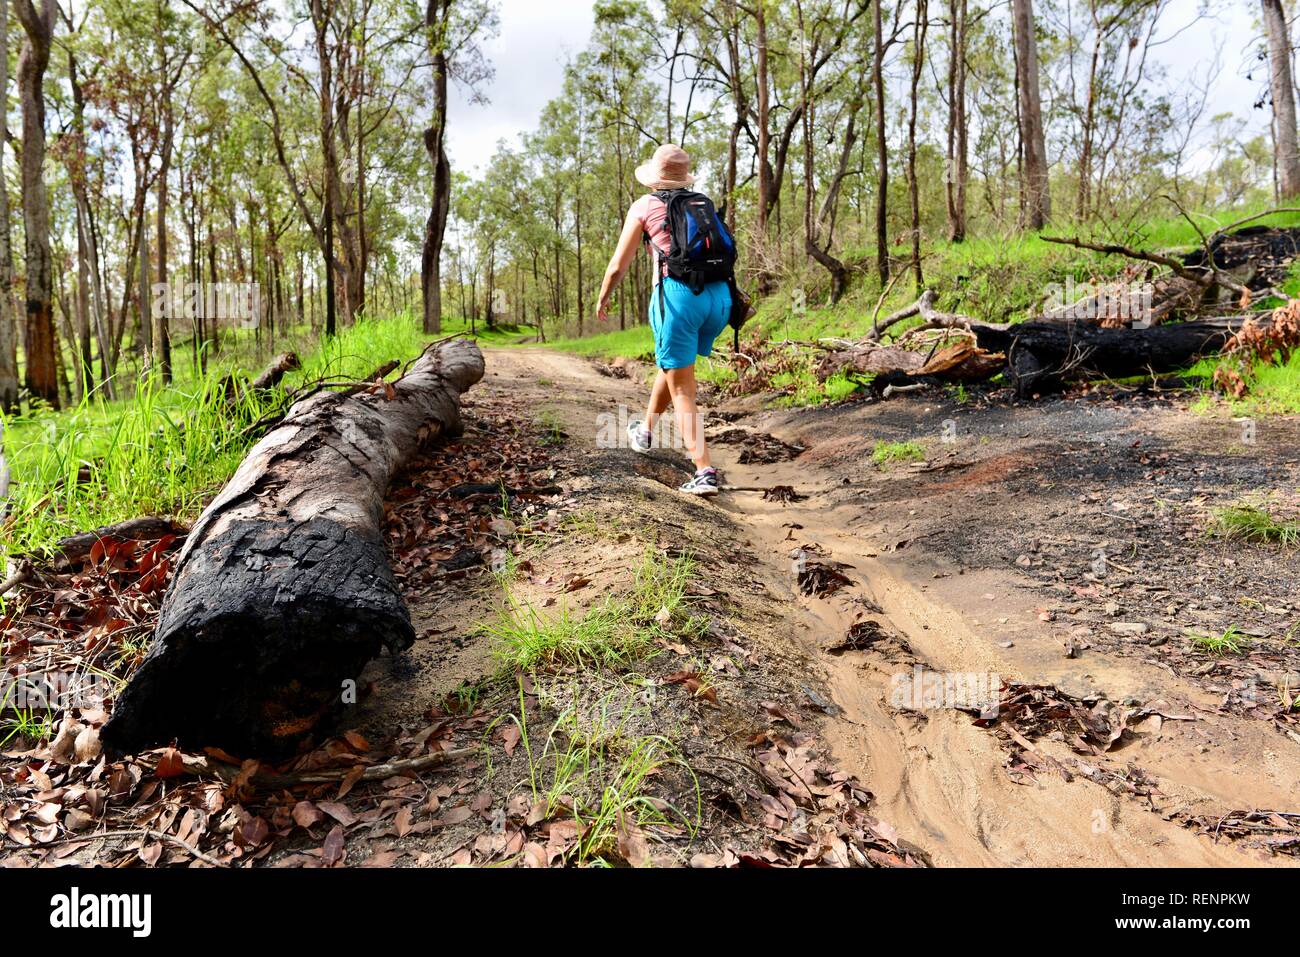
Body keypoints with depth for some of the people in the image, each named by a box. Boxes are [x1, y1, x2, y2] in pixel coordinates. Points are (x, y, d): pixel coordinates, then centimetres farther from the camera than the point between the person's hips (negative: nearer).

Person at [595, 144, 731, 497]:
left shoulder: (644, 206, 8)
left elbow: (618, 265, 10)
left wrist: (603, 299, 26)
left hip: (678, 294, -6)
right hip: (719, 296, 6)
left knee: (683, 392, 1)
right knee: (673, 365, 28)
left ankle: (705, 472, -7)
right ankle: (645, 430, 49)